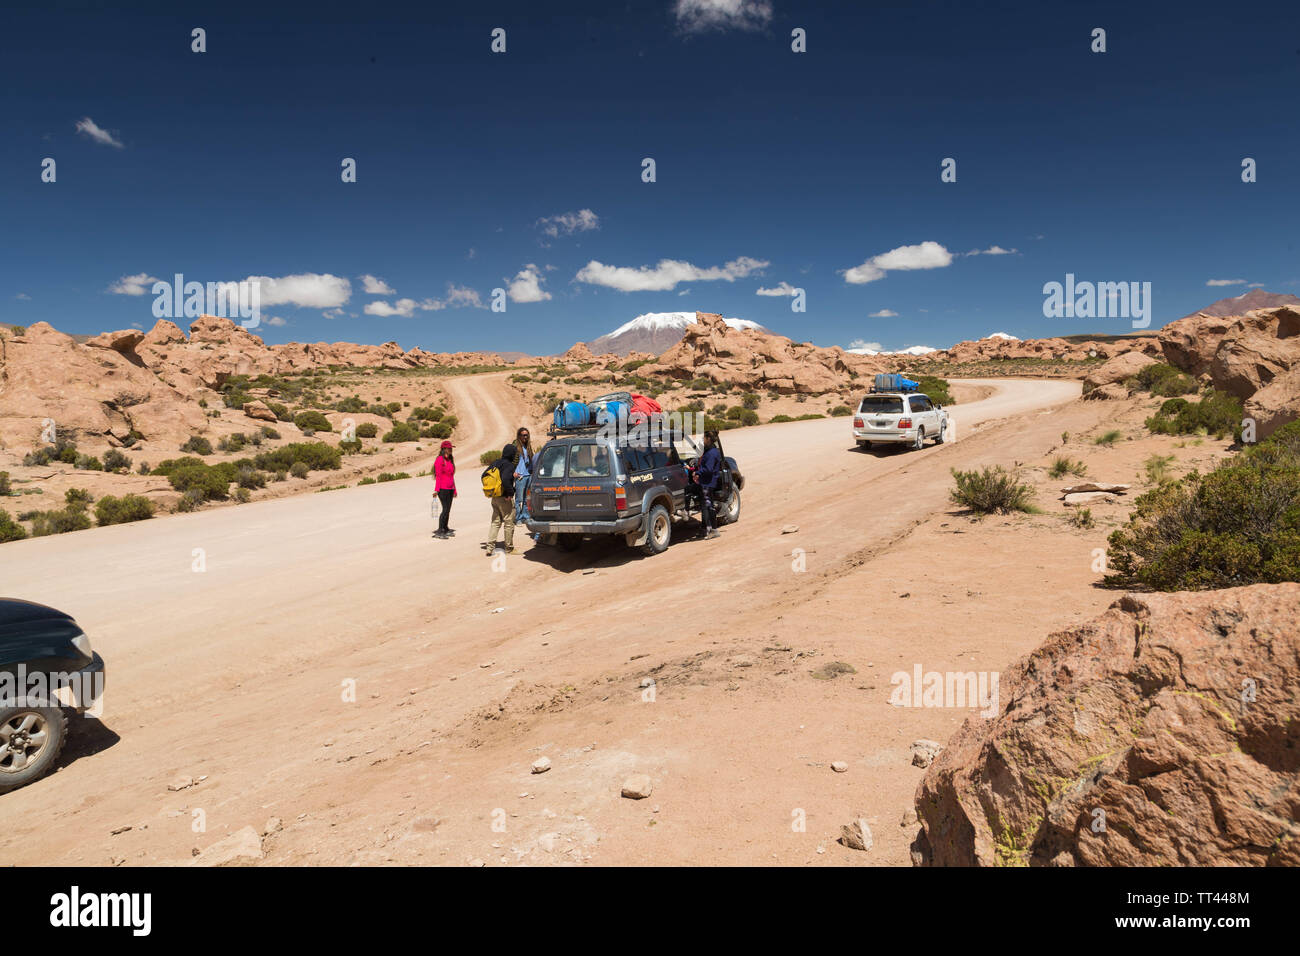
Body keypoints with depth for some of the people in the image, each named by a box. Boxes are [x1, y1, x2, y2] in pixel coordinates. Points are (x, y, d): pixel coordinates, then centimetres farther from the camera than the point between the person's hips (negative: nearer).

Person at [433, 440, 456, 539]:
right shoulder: (440, 459, -8)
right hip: (443, 489, -8)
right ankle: (439, 531, -9)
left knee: (448, 509, 11)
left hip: (450, 489, 8)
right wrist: (436, 489, -17)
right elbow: (438, 475, -13)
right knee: (445, 509, -12)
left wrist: (454, 490, 22)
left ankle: (445, 529, 21)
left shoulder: (450, 460, 15)